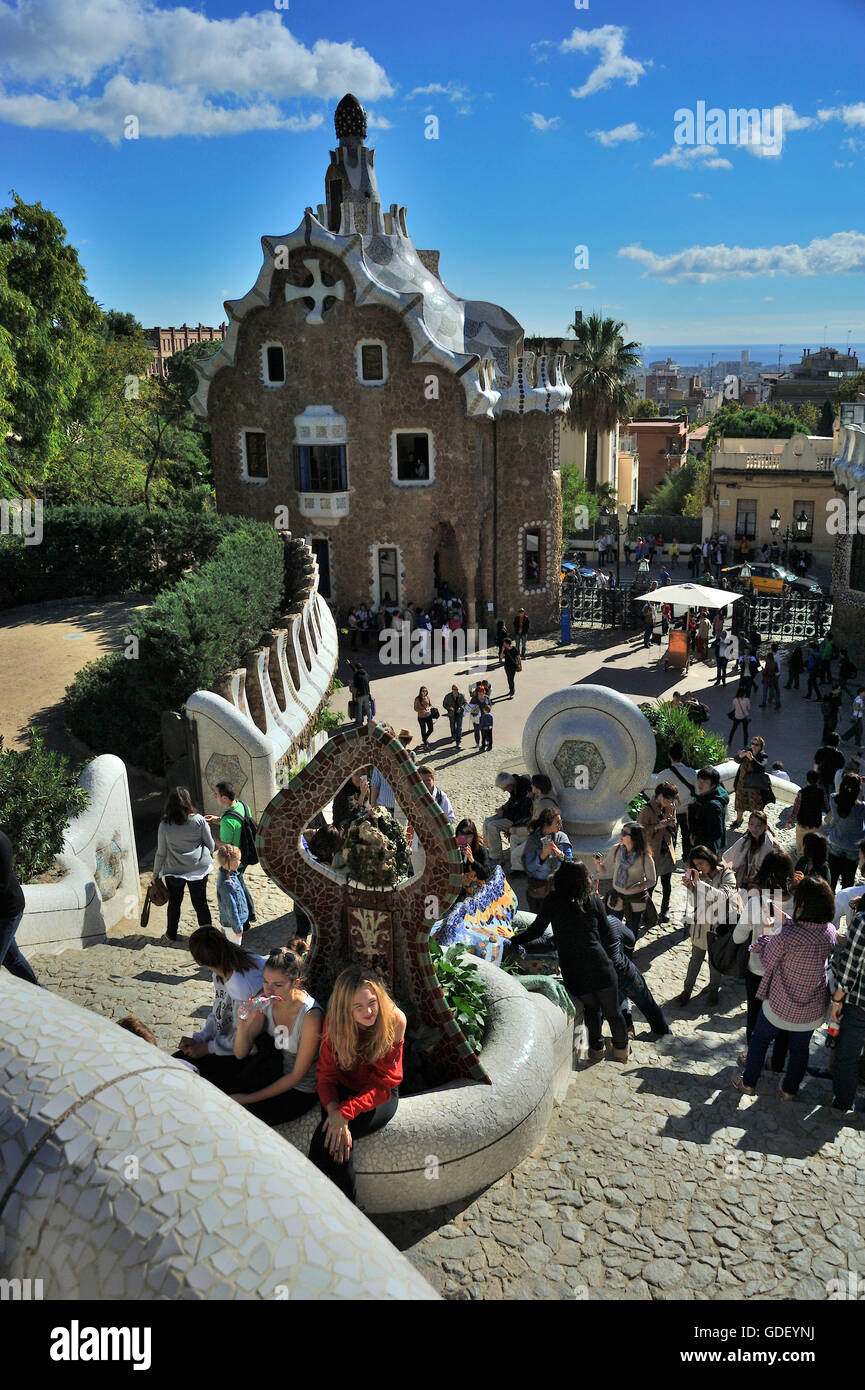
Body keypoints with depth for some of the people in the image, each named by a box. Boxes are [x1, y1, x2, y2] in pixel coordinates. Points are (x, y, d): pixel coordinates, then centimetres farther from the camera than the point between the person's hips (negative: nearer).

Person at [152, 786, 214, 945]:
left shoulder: (165, 825, -12)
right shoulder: (199, 820, -12)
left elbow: (161, 853, -5)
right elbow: (210, 845, -2)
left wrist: (155, 874, 8)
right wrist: (208, 857, 20)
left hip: (173, 872, 0)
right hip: (198, 869, 0)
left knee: (174, 903, 19)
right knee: (200, 903, 11)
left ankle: (171, 934, 33)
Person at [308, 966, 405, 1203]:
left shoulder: (394, 1020, -22)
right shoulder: (334, 1021, -15)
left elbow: (382, 1084, -19)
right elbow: (326, 1074, -10)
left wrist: (345, 1113, -31)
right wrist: (333, 1110, -30)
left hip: (381, 1096, -2)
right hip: (344, 1089, 2)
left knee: (333, 1136, -25)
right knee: (336, 1135, -28)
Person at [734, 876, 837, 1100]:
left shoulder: (786, 936, -33)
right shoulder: (830, 932, -15)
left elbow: (767, 962, -16)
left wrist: (762, 937, -3)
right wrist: (786, 921, -2)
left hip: (780, 1006, -4)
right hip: (813, 1010, 4)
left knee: (760, 1039, 22)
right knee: (799, 1048, 25)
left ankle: (749, 1083, 38)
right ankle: (789, 1090, 44)